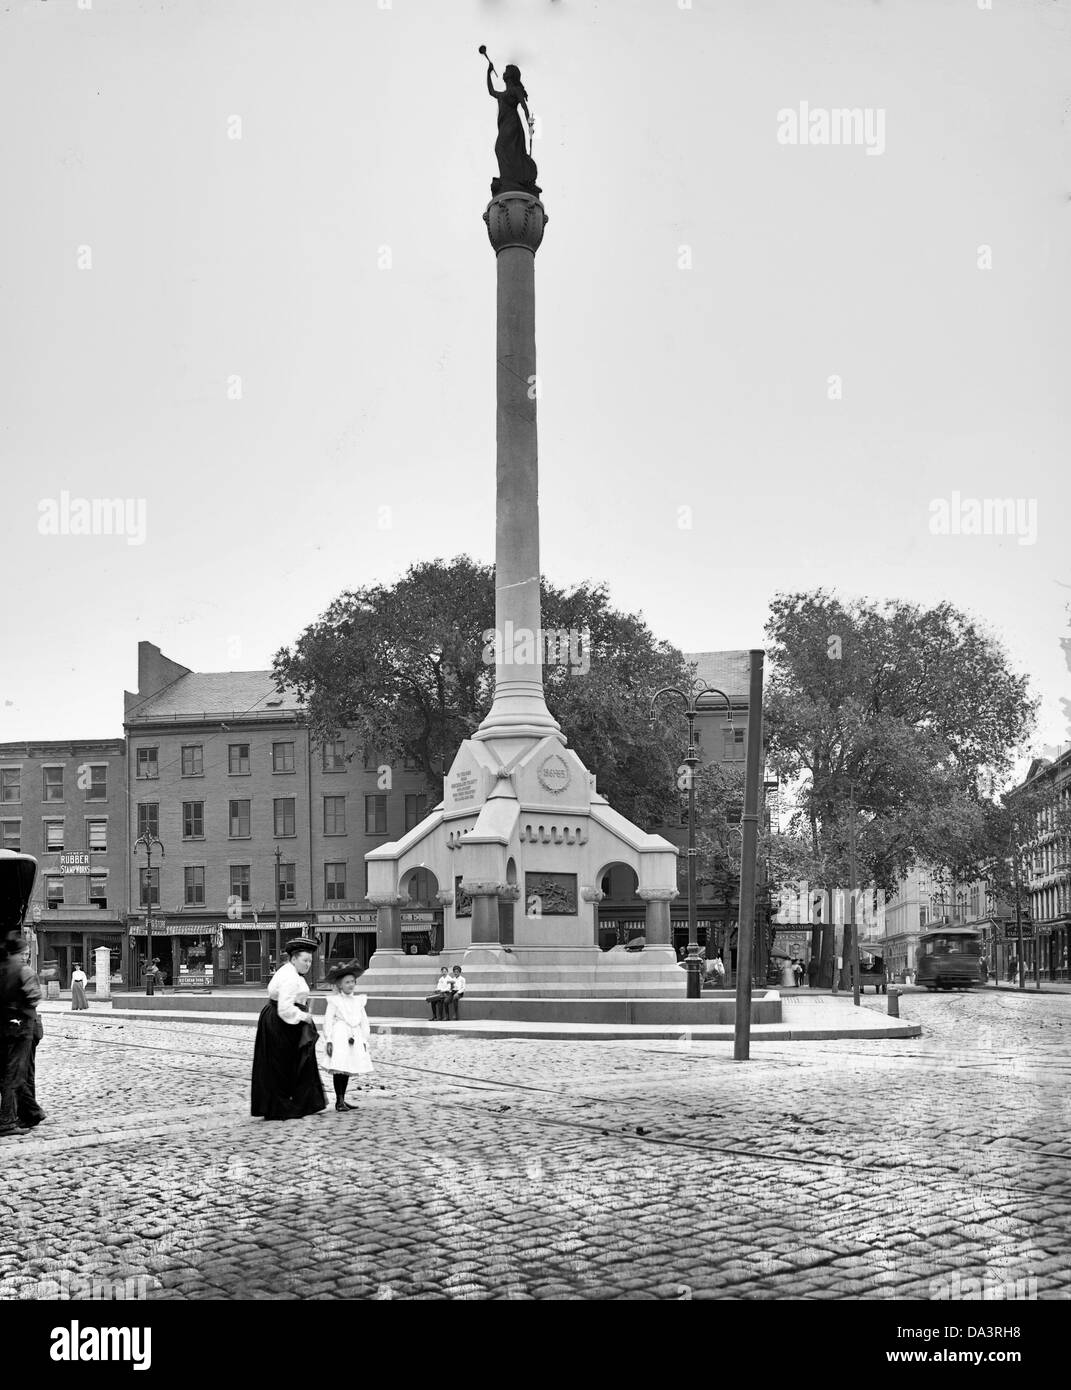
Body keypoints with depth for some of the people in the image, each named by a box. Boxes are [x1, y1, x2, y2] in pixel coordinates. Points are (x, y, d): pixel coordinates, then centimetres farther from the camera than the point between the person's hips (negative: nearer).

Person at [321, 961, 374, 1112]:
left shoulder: (359, 1000, 14)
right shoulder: (334, 1001, -1)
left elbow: (364, 1021, 17)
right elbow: (328, 1021, -4)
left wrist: (364, 1040, 12)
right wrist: (328, 1040, -10)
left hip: (355, 1038, 5)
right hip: (339, 1037, -5)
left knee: (348, 1070, 7)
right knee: (339, 1068, -10)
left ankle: (343, 1099, 15)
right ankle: (339, 1100, -4)